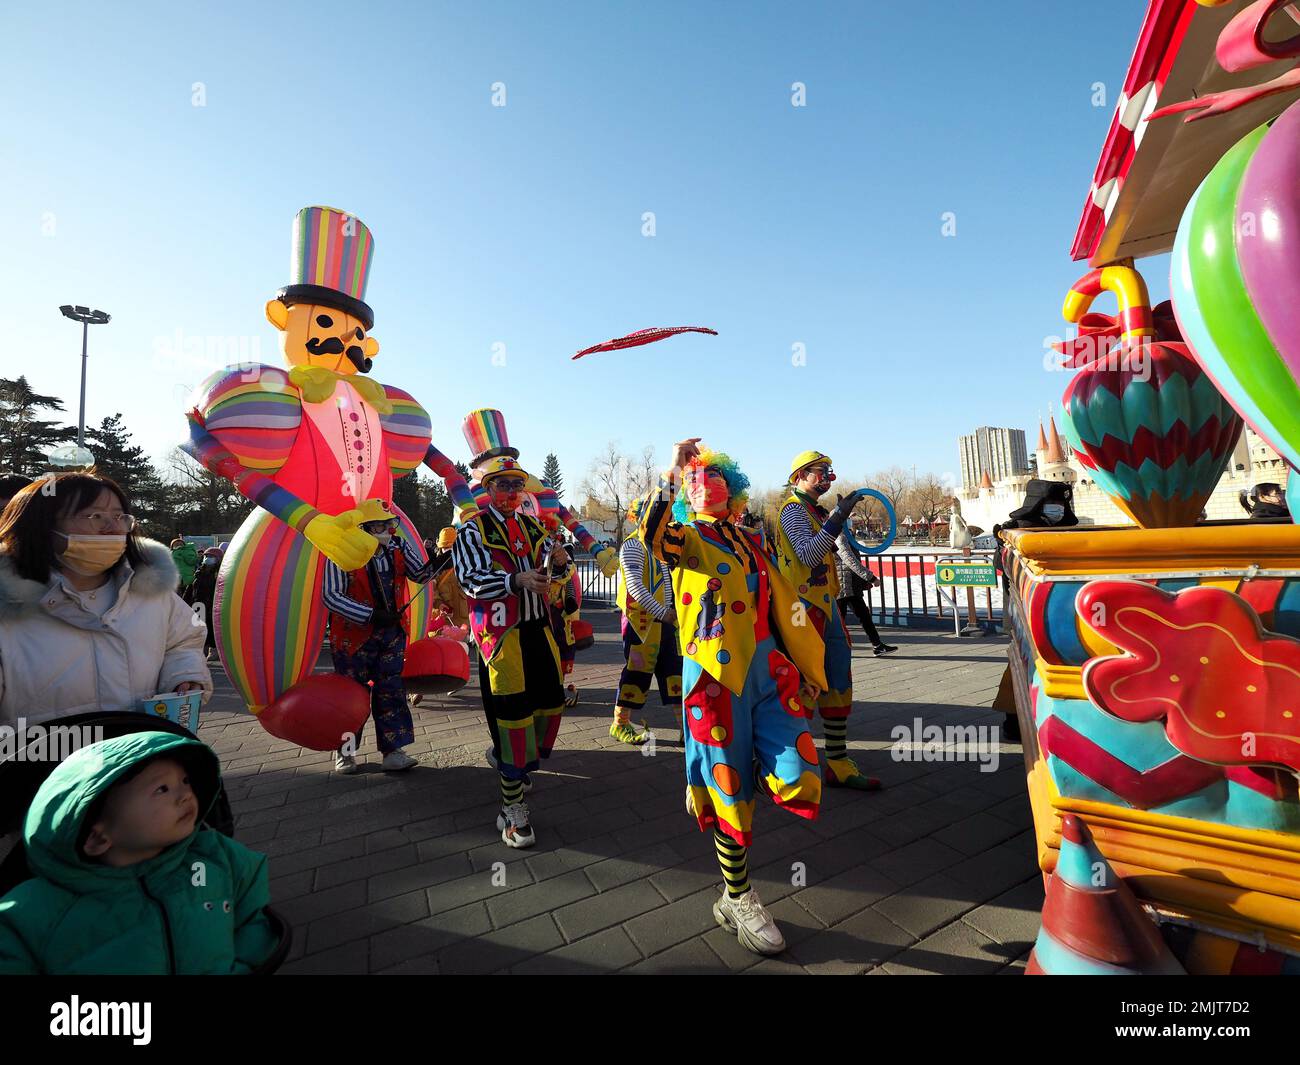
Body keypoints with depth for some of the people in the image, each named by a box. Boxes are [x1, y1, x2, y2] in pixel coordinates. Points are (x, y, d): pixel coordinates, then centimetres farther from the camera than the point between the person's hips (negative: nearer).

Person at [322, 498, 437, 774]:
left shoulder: (398, 546, -3)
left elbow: (419, 575, 6)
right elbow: (331, 595, -21)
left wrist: (433, 563, -16)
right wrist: (371, 615, -27)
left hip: (392, 632, 4)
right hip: (354, 635, -3)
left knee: (391, 689, 5)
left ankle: (393, 751, 13)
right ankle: (344, 750, 31)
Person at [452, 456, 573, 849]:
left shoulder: (531, 526, 13)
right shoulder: (472, 530, -6)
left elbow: (555, 573, 14)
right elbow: (470, 579, -18)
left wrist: (560, 562, -11)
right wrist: (517, 580, -33)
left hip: (538, 627, 7)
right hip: (500, 633, -6)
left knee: (551, 702, 14)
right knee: (512, 713, -3)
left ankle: (507, 759, 40)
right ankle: (513, 808, 12)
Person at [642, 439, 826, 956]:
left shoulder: (752, 541, 15)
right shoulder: (685, 535, 2)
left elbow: (782, 606, 18)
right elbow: (652, 535, -24)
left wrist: (805, 666, 17)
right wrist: (669, 475, -26)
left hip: (768, 668, 5)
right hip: (714, 675, -4)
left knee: (800, 785, -5)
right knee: (731, 794, 7)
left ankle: (711, 779, 25)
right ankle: (737, 900, 32)